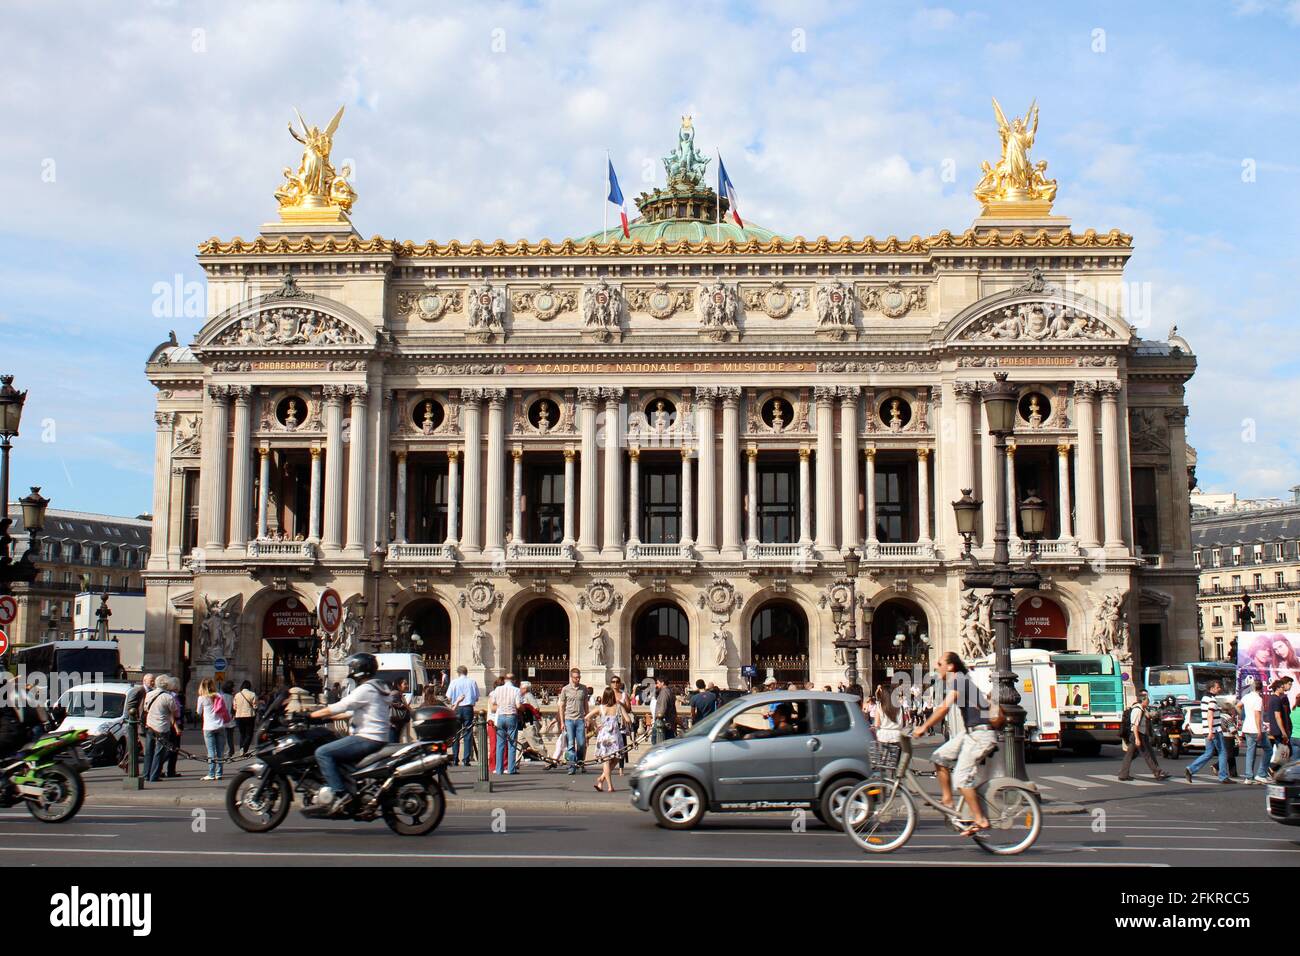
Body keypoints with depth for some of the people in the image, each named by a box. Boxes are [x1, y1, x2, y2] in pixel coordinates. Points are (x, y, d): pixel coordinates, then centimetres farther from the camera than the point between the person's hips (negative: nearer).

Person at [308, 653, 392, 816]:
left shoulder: (366, 689, -12)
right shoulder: (378, 687, 18)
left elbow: (340, 707, -16)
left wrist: (311, 715, -7)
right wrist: (326, 715, 24)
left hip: (367, 739, -10)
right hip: (378, 738, 10)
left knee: (322, 753, -13)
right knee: (333, 753, 21)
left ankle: (340, 795, -22)